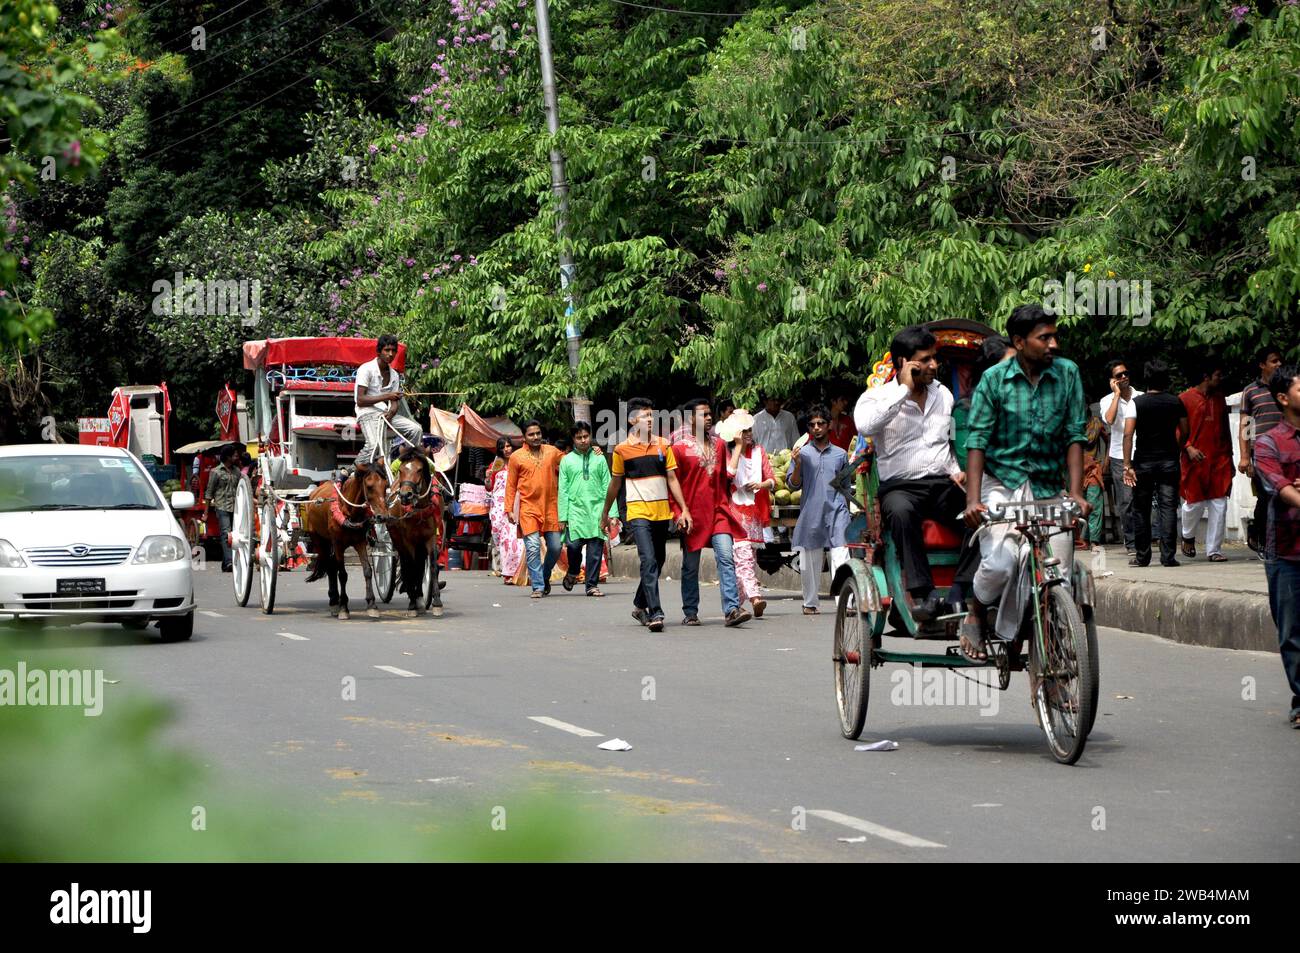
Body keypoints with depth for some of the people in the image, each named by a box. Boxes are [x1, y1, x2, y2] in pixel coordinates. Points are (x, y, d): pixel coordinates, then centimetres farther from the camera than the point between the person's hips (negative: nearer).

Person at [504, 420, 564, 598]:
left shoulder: (552, 452, 9)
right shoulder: (516, 457, 3)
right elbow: (510, 485, 4)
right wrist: (509, 509, -2)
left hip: (551, 507, 3)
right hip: (528, 508, -3)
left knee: (555, 547, 3)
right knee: (533, 548, -10)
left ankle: (544, 577, 26)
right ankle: (538, 587, -6)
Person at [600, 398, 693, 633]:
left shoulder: (663, 446, 7)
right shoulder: (622, 450, -1)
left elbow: (672, 479, 8)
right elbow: (615, 484, 10)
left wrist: (684, 509, 0)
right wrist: (605, 515, 15)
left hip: (662, 512, 4)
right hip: (638, 512, -4)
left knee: (658, 561, 13)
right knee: (649, 561, -17)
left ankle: (639, 605, 31)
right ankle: (655, 613, -22)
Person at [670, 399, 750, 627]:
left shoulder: (719, 444, 13)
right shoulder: (679, 448, -3)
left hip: (718, 512, 3)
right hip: (693, 513, -3)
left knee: (726, 558, -11)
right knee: (691, 566, 6)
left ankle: (732, 610, -18)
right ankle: (690, 613, 16)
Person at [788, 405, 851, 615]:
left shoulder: (840, 454, 11)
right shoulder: (803, 453, 6)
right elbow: (793, 485, 4)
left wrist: (845, 510, 17)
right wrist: (797, 465, -12)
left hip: (836, 511, 0)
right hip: (811, 511, 0)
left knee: (841, 557, -13)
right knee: (809, 560, 6)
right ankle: (811, 603, 18)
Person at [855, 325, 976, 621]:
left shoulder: (943, 395, 19)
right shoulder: (877, 397, 2)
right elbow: (865, 425, -22)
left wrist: (955, 471, 11)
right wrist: (905, 389, -15)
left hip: (943, 484, 4)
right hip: (900, 486, -4)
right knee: (900, 511, -40)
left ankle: (961, 591, -26)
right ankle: (923, 593, -39)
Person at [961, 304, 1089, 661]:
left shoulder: (1067, 374, 1)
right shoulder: (994, 379, -4)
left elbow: (1075, 436, 0)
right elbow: (977, 440, -8)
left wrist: (1076, 493, -11)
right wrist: (973, 499, -19)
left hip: (1048, 487, 3)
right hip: (1002, 484, -3)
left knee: (1059, 575, -11)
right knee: (1000, 562, -24)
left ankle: (1007, 637, 7)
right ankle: (975, 617, 7)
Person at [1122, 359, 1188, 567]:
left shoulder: (1137, 402, -4)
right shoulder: (1176, 403, 2)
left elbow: (1128, 434, -12)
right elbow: (1184, 432, 9)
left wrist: (1127, 466, -12)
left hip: (1143, 463, -1)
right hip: (1169, 462, 1)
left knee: (1141, 510, 7)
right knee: (1168, 508, 0)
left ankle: (1142, 556, 9)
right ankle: (1168, 555, -7)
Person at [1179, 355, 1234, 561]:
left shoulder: (1220, 398, 15)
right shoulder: (1186, 398, -2)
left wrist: (1229, 457, 18)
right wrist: (1189, 448, -17)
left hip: (1219, 460, 4)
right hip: (1195, 460, -4)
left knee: (1219, 505, -2)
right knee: (1194, 503, 0)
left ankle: (1214, 550, 3)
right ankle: (1188, 537, 29)